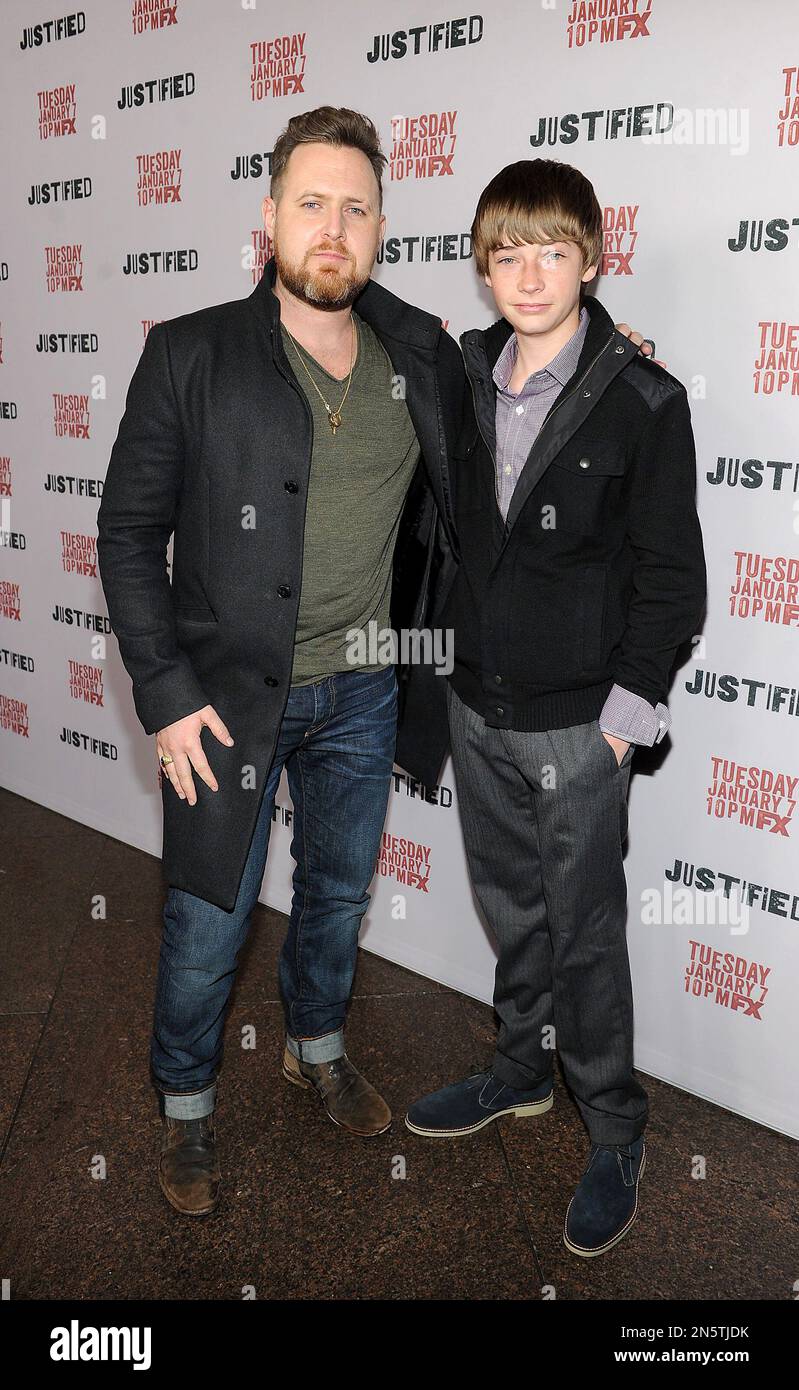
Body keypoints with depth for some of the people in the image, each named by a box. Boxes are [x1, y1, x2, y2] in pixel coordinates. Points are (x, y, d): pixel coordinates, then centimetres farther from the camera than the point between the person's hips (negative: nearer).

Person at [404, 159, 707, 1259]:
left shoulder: (643, 401, -12)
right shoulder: (464, 378, 2)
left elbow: (668, 575, -10)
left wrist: (628, 708, -11)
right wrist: (450, 654, 10)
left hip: (578, 722, -5)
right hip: (478, 703, 5)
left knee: (584, 931, 6)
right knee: (510, 903, 20)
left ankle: (616, 1133, 26)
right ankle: (521, 1068, 42)